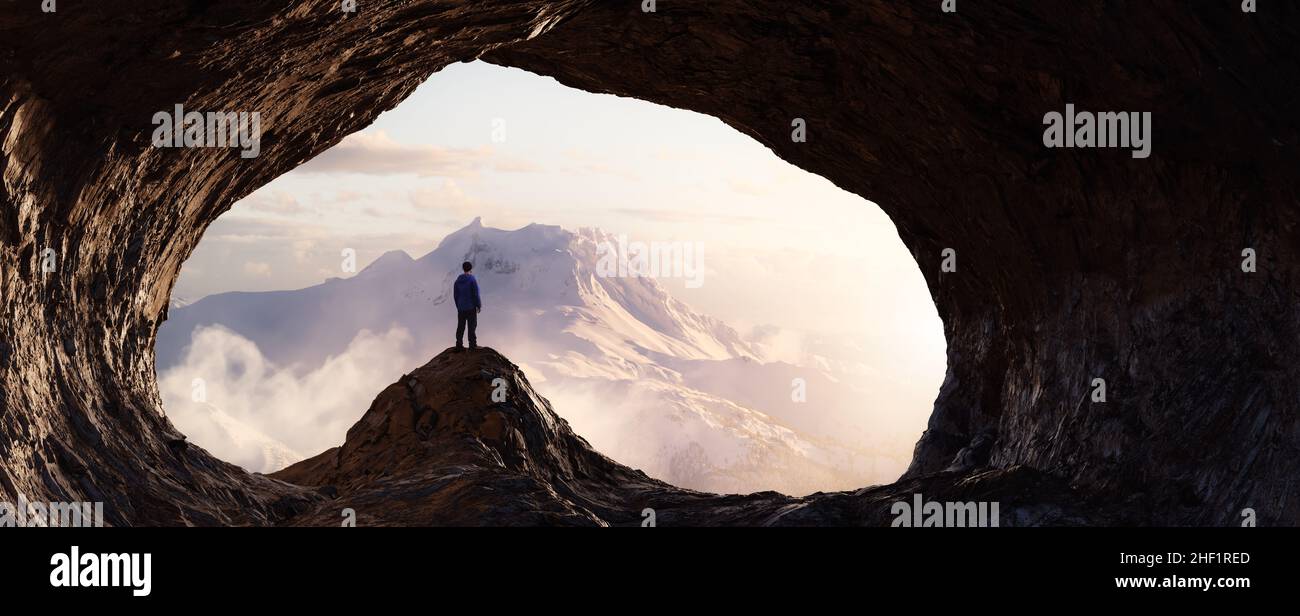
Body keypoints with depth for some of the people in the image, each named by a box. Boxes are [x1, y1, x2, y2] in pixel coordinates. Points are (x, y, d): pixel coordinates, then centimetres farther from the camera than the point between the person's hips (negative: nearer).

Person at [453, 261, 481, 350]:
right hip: (471, 307, -5)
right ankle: (472, 344, 2)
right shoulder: (472, 280, -14)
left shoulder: (458, 280, 2)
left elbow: (455, 295, 8)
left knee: (461, 326, 10)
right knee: (472, 325, 2)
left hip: (461, 307, 5)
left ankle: (459, 344, 11)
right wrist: (479, 306, -5)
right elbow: (476, 294, -14)